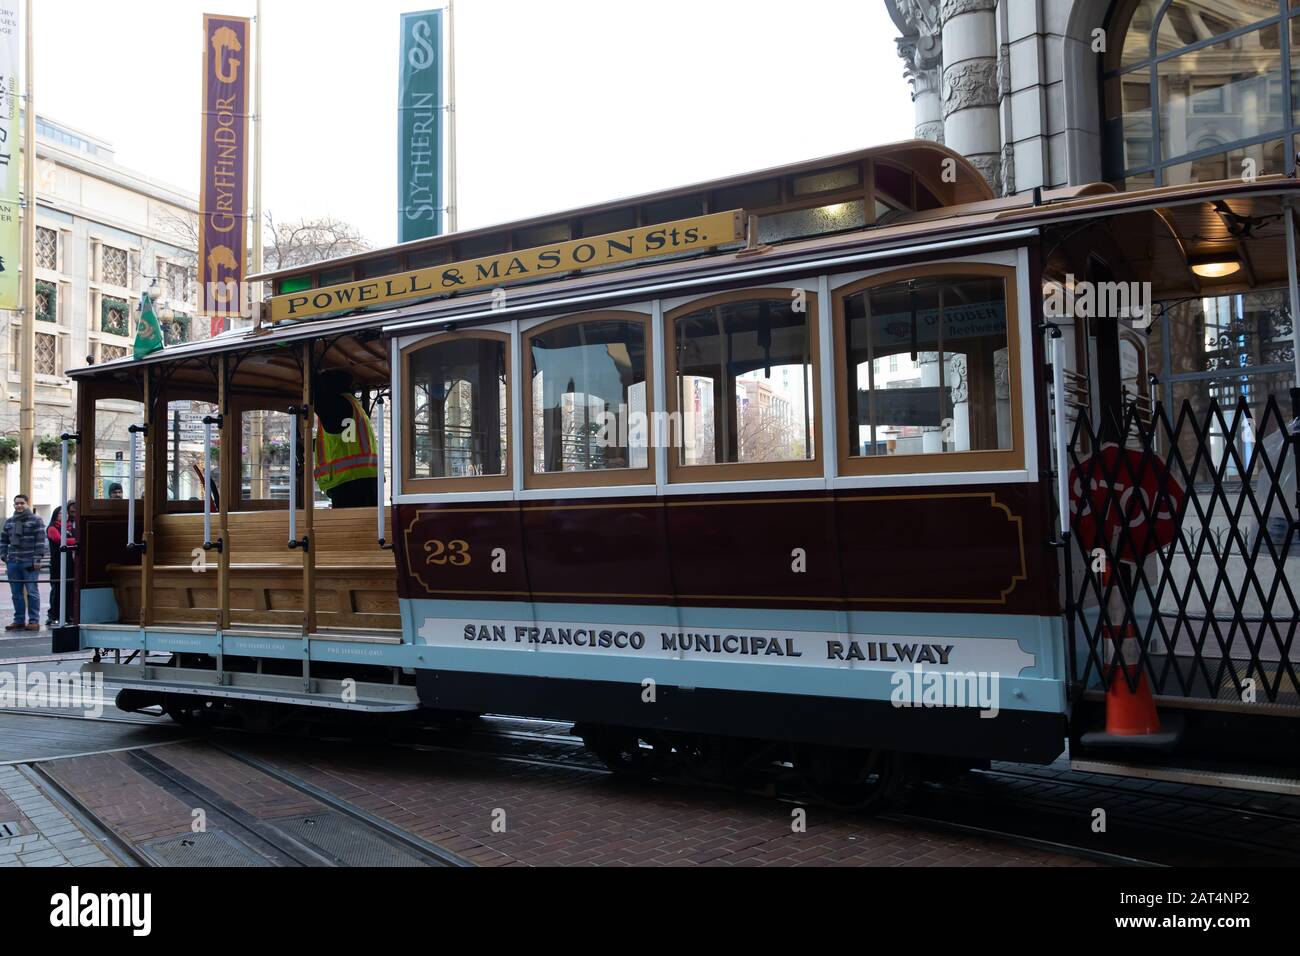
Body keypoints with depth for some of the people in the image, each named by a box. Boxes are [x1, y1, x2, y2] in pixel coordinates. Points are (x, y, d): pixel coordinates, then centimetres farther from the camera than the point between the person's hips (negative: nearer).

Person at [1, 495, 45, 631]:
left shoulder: (35, 520, 1)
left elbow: (40, 541, -5)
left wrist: (37, 558, -11)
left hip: (30, 563, -5)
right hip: (13, 563, 5)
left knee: (32, 592, -5)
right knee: (16, 593, 8)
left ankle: (34, 621, -2)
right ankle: (19, 620, 14)